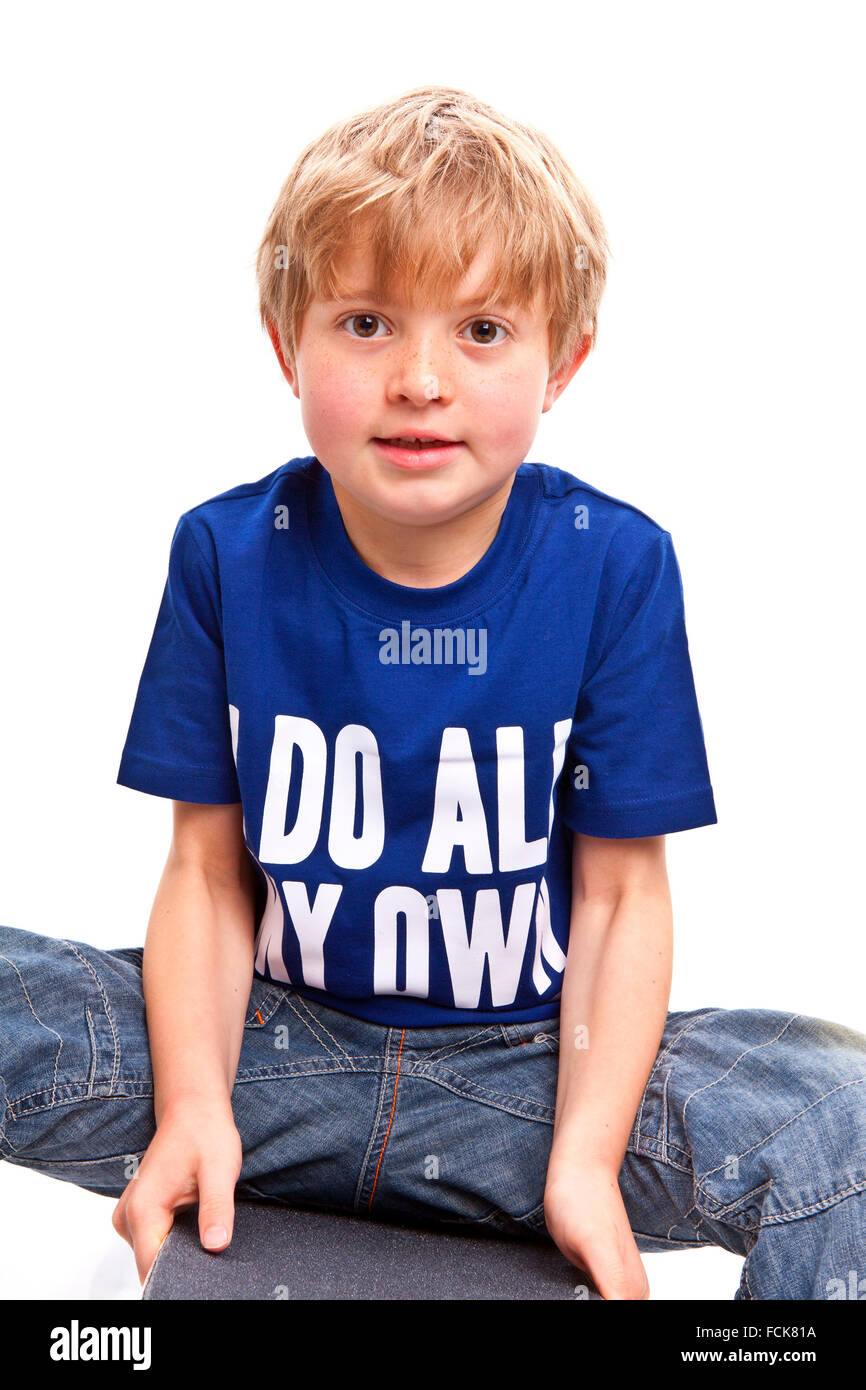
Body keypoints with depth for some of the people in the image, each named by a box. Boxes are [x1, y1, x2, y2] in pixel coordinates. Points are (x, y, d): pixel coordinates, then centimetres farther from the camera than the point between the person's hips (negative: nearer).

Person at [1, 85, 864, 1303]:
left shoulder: (616, 566, -9)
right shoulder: (225, 555, -5)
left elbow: (619, 895, -7)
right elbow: (209, 871, -2)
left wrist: (585, 1158, -19)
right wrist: (194, 1106, -17)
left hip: (525, 1069, 0)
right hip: (279, 1046, 1)